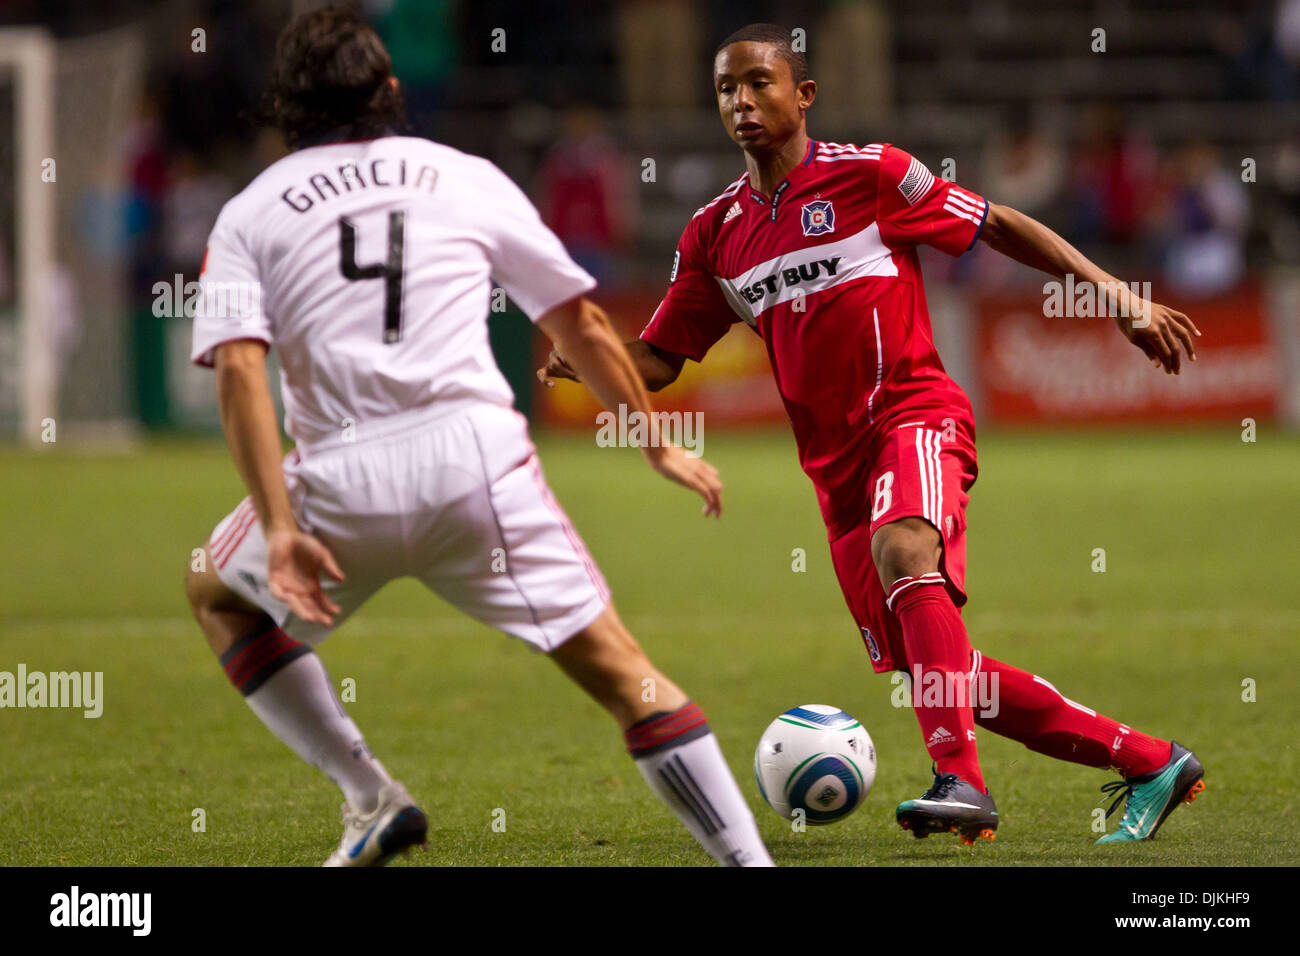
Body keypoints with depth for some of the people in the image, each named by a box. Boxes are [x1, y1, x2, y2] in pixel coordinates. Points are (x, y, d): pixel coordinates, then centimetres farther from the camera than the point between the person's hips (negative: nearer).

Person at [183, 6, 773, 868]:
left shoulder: (248, 216, 14)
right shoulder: (466, 177, 17)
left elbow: (240, 370, -3)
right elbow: (582, 323, 19)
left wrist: (279, 529, -9)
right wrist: (660, 445, 31)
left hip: (343, 482, 0)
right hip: (475, 456, 0)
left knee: (215, 592, 28)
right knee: (618, 667, 6)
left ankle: (370, 797, 18)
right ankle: (749, 856, -4)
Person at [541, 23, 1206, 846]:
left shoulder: (869, 174, -3)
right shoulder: (716, 234, 11)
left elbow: (1001, 227, 2)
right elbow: (659, 360, 12)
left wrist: (1119, 297, -1)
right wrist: (586, 359, -10)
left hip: (916, 415, -6)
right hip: (837, 461, 6)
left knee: (902, 551, -37)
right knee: (926, 669, 3)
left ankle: (961, 781, -44)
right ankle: (1150, 764, 15)